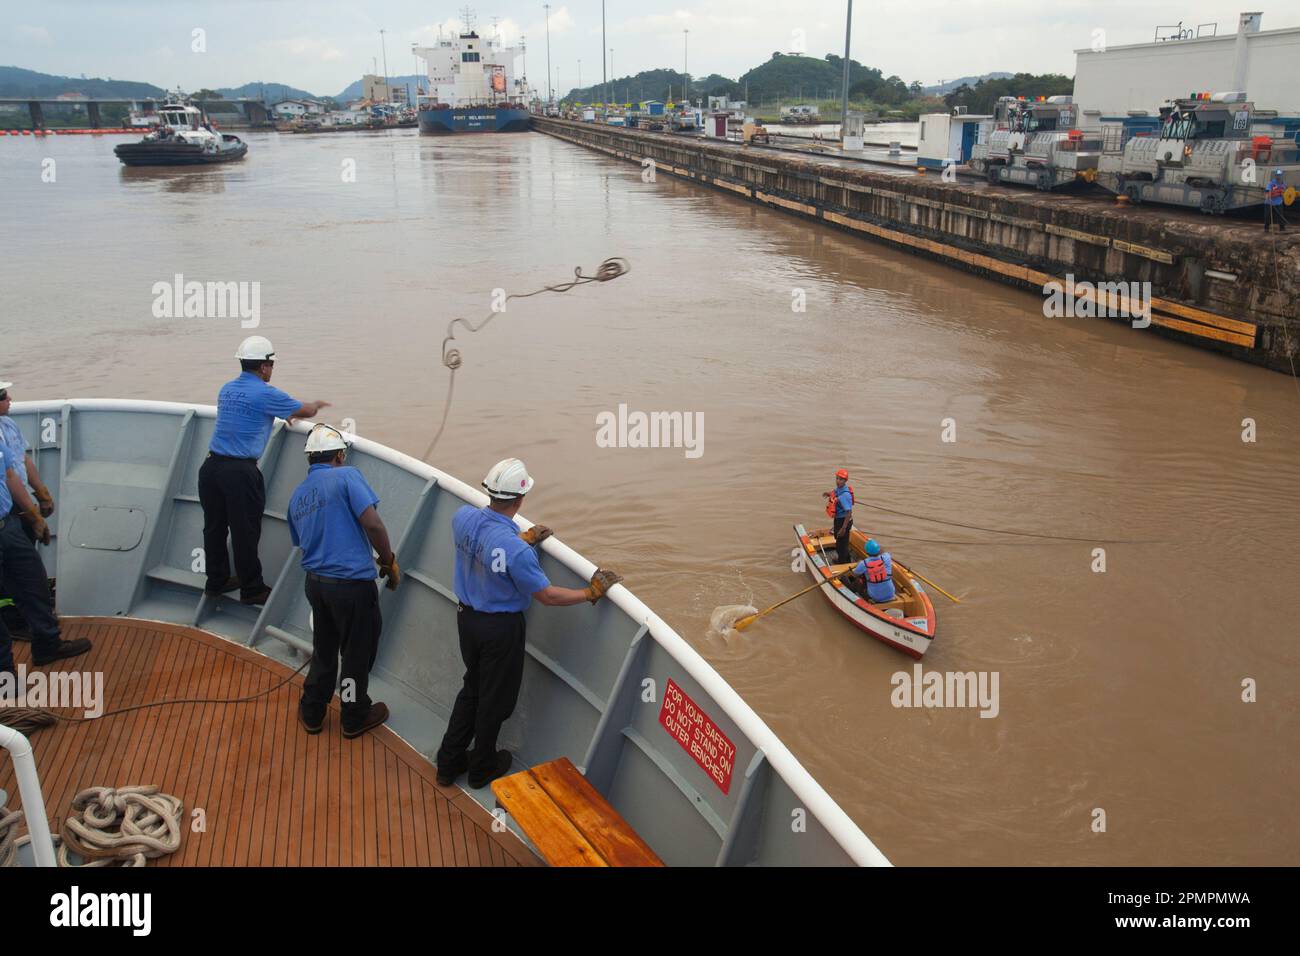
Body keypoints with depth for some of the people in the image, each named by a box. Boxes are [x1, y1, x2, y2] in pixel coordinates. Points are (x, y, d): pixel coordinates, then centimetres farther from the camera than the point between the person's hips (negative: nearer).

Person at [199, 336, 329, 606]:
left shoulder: (227, 389, 13)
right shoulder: (266, 394, -9)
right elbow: (306, 411, 1)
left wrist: (284, 415, 36)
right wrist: (317, 404, 24)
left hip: (211, 467, 7)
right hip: (240, 472, -7)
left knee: (214, 527, 16)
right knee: (245, 533, 3)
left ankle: (216, 581, 30)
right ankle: (252, 589, 14)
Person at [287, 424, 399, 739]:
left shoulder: (297, 496, 10)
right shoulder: (346, 476, -12)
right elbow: (372, 524, -20)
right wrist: (390, 562, -8)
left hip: (315, 581, 7)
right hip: (353, 584, -6)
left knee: (323, 650, 24)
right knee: (357, 653, 12)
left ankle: (312, 714, 35)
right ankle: (355, 718, 28)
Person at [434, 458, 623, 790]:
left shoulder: (463, 517, -13)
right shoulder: (515, 549, -33)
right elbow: (546, 595, -23)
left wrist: (525, 538, 13)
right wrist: (591, 592, -12)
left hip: (466, 616, 7)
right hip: (500, 629, -6)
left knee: (473, 687, 27)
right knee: (495, 698, 17)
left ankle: (449, 762, 37)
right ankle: (482, 768, 36)